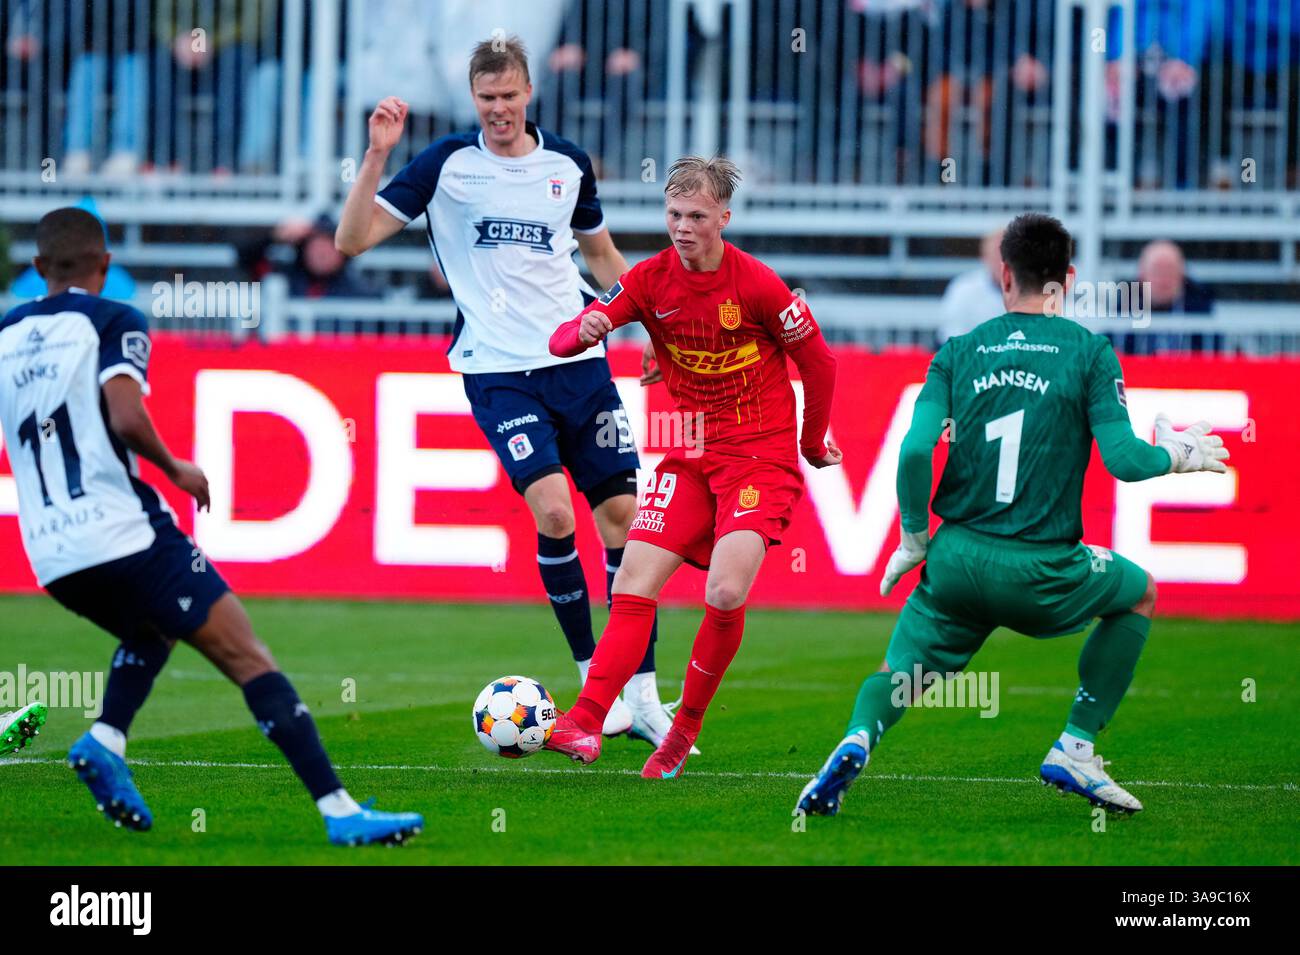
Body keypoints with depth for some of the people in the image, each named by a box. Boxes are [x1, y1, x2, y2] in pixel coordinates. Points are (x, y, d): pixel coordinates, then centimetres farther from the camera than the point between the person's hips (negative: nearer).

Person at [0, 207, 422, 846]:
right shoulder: (111, 322, -2)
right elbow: (125, 418, -16)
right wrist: (177, 470, 0)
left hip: (52, 560, 6)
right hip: (124, 533, -6)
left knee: (149, 630, 34)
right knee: (248, 659, -5)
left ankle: (106, 740, 9)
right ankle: (339, 810, -16)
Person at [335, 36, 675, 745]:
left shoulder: (567, 163, 8)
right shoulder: (448, 163, -2)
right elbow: (352, 239, -6)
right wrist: (377, 156, -17)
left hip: (578, 361, 4)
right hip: (498, 368, -4)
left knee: (623, 513, 1)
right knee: (553, 511, -20)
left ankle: (641, 698, 9)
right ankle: (593, 678, -4)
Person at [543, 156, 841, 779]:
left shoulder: (758, 285, -12)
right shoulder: (650, 280, -2)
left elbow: (818, 363, 1)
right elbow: (562, 340, -9)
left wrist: (813, 445, 13)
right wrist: (584, 331, -33)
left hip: (762, 456, -4)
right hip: (689, 456, 4)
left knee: (725, 594, -22)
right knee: (633, 585, -10)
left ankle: (685, 730, -2)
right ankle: (584, 725, -17)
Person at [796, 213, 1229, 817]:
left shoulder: (958, 353, 6)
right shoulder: (1090, 352, -1)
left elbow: (915, 450, -5)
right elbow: (1123, 459, -9)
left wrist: (914, 541, 7)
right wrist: (1176, 456, 13)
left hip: (956, 563, 2)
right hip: (1043, 574, -2)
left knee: (897, 675, 20)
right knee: (1140, 592, 27)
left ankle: (857, 740, -17)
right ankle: (1076, 749, 19)